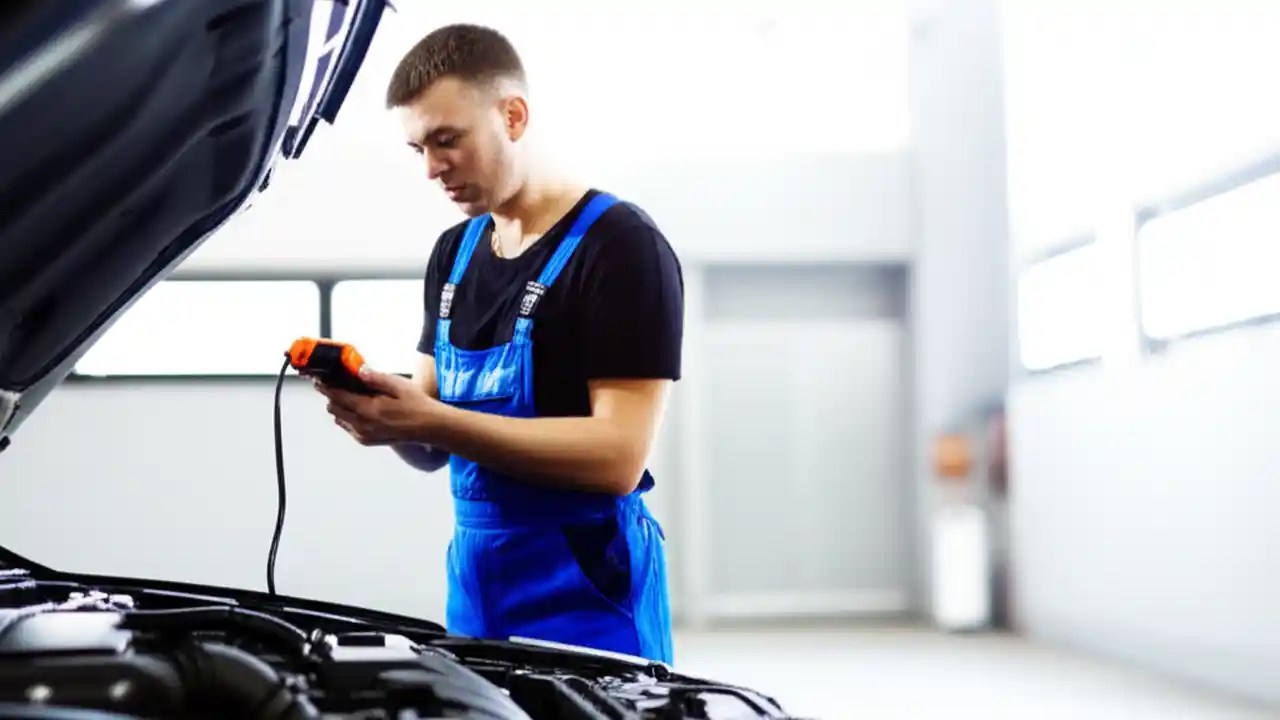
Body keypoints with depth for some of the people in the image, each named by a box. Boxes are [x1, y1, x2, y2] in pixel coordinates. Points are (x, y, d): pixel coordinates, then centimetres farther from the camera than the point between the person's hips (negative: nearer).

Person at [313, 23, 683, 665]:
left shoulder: (621, 247, -11)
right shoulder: (453, 253, 11)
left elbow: (618, 456, -20)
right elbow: (435, 448, 13)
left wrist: (429, 419, -24)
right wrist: (385, 413, -10)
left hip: (585, 597, -7)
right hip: (476, 585, 7)